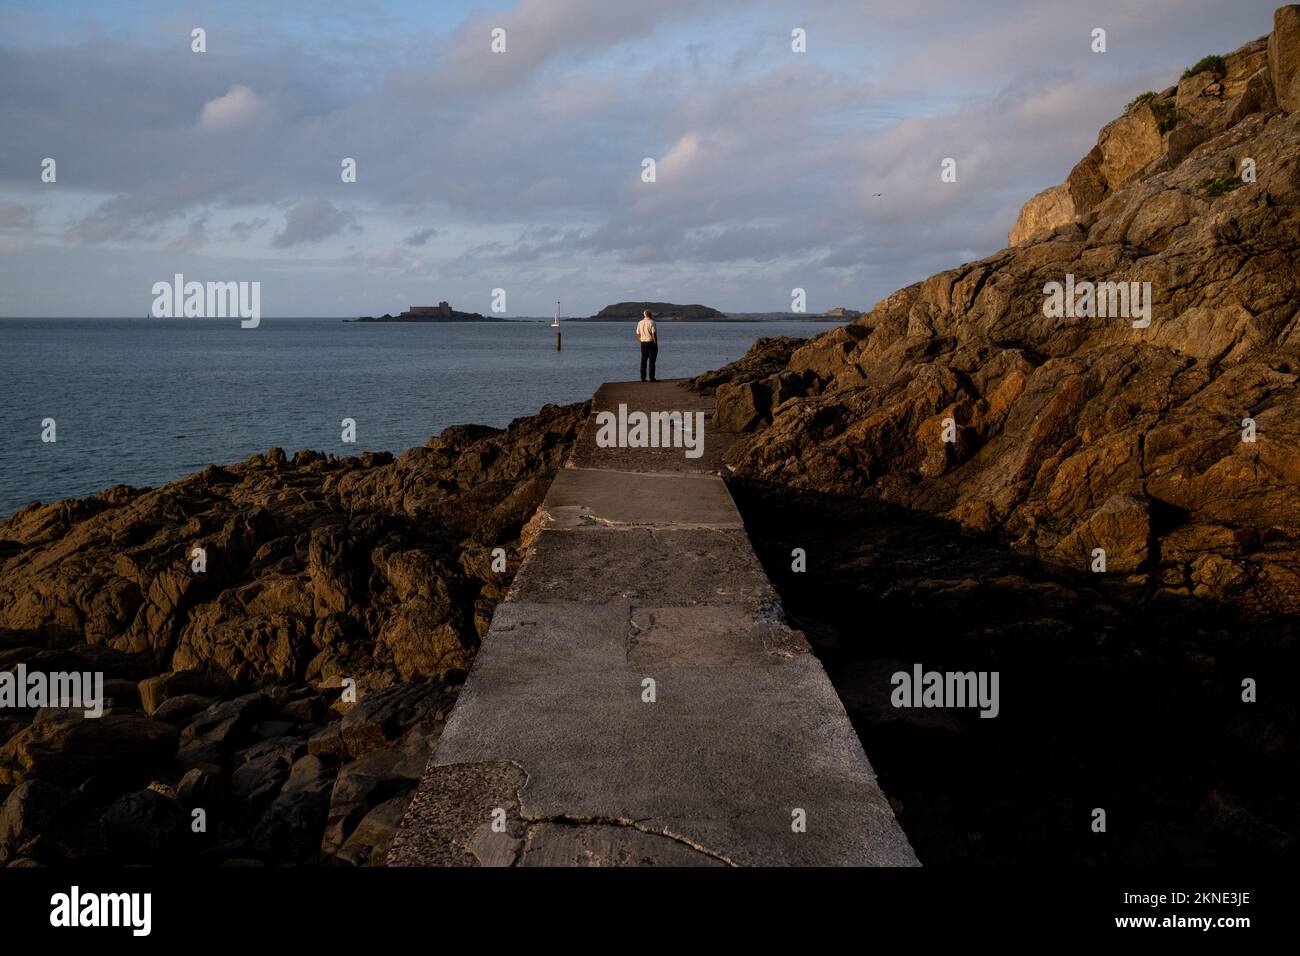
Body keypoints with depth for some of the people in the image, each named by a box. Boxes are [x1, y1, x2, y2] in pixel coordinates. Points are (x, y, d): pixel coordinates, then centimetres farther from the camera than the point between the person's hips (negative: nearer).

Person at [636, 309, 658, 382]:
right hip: (651, 343, -5)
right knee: (652, 361, -2)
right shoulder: (651, 322, -10)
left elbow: (638, 335, 8)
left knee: (643, 361, 9)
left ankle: (643, 377, 8)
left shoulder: (640, 323, 6)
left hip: (643, 344, 5)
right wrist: (656, 344, -9)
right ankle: (651, 378, -4)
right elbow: (654, 334, -15)